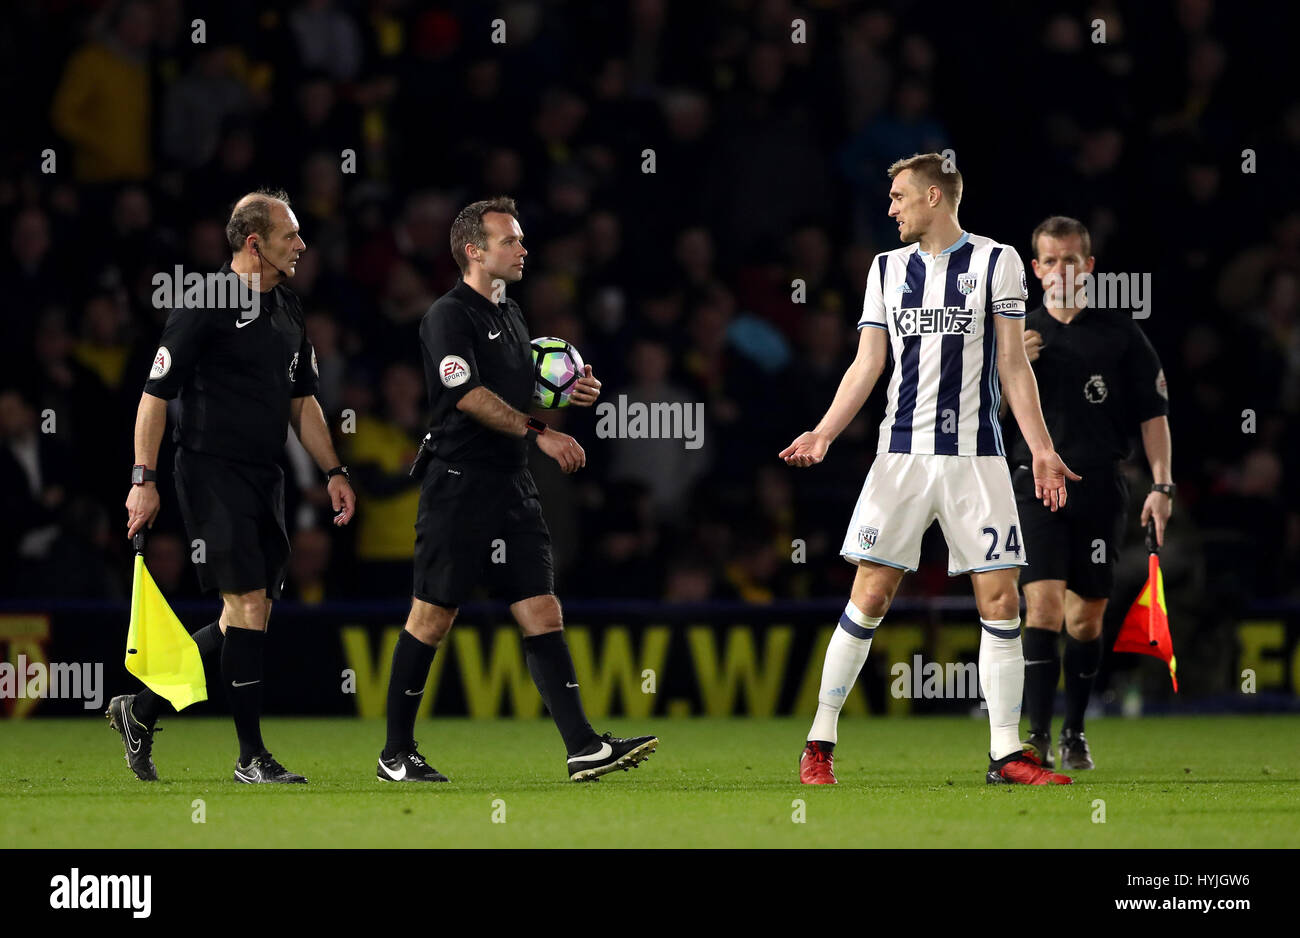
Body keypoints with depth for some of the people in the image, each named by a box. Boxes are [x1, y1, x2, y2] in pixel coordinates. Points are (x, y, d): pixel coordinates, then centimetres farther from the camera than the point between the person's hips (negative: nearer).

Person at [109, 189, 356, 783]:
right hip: (212, 472, -8)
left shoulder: (286, 309, 13)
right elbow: (156, 393, -9)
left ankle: (141, 710, 21)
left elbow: (302, 399, 22)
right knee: (249, 606, -11)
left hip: (265, 478, 8)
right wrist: (144, 478, -13)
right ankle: (251, 756, -4)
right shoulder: (204, 305, -11)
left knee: (247, 617, 8)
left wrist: (333, 472, 15)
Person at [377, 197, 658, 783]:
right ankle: (396, 753, 9)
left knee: (542, 614, -2)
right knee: (432, 619, -1)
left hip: (512, 487, 8)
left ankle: (583, 748, -9)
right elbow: (469, 396, -20)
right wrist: (539, 433, -22)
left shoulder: (510, 315, 18)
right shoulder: (448, 316, -8)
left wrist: (571, 395, 8)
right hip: (459, 486, -8)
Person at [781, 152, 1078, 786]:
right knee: (871, 592, -5)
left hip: (977, 458, -1)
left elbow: (1012, 365, 3)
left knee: (1001, 598, -5)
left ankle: (1006, 754, 1)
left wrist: (1041, 449, -4)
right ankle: (819, 743, 3)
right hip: (902, 453, 1)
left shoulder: (995, 261, 4)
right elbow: (867, 365, 11)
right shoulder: (887, 268, 12)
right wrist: (823, 434, -1)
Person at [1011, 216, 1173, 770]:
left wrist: (1162, 485, -2)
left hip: (1099, 489, 1)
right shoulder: (1019, 334, 7)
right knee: (1043, 607, -15)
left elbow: (1153, 412, 6)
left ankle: (1074, 734, 21)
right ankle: (1038, 736, -18)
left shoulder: (1120, 333, 4)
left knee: (1086, 619, 6)